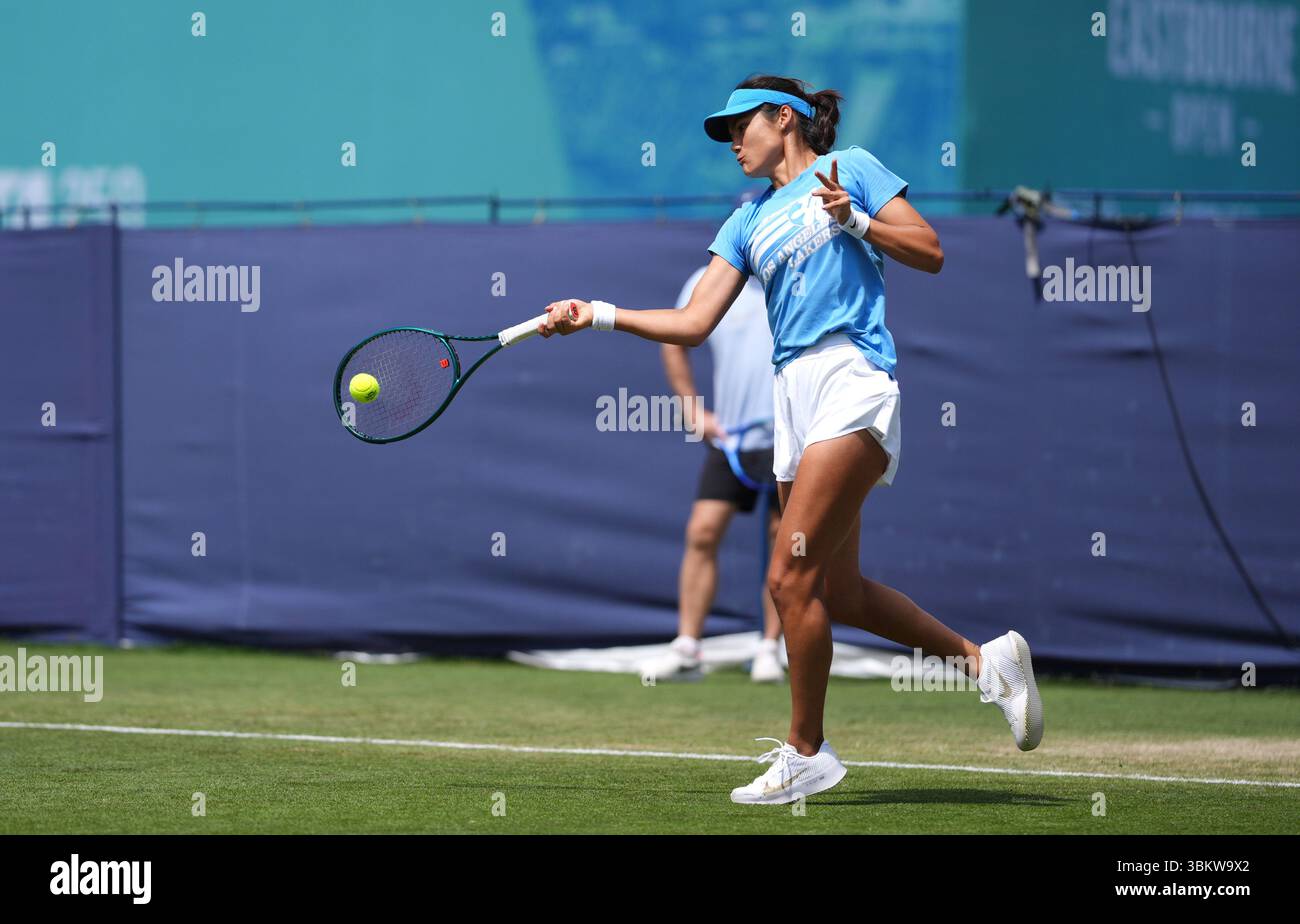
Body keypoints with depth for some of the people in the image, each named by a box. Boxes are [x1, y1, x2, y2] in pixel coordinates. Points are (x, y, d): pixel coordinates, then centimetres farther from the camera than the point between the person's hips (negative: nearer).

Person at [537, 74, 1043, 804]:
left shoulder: (849, 168, 7)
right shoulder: (749, 222, 22)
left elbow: (930, 252, 2)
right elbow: (693, 324, 15)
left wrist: (853, 221, -9)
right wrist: (598, 315, 8)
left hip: (852, 377, -7)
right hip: (794, 391, 7)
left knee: (792, 577, -13)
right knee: (839, 592, 4)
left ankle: (806, 751, -3)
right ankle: (985, 659, 19)